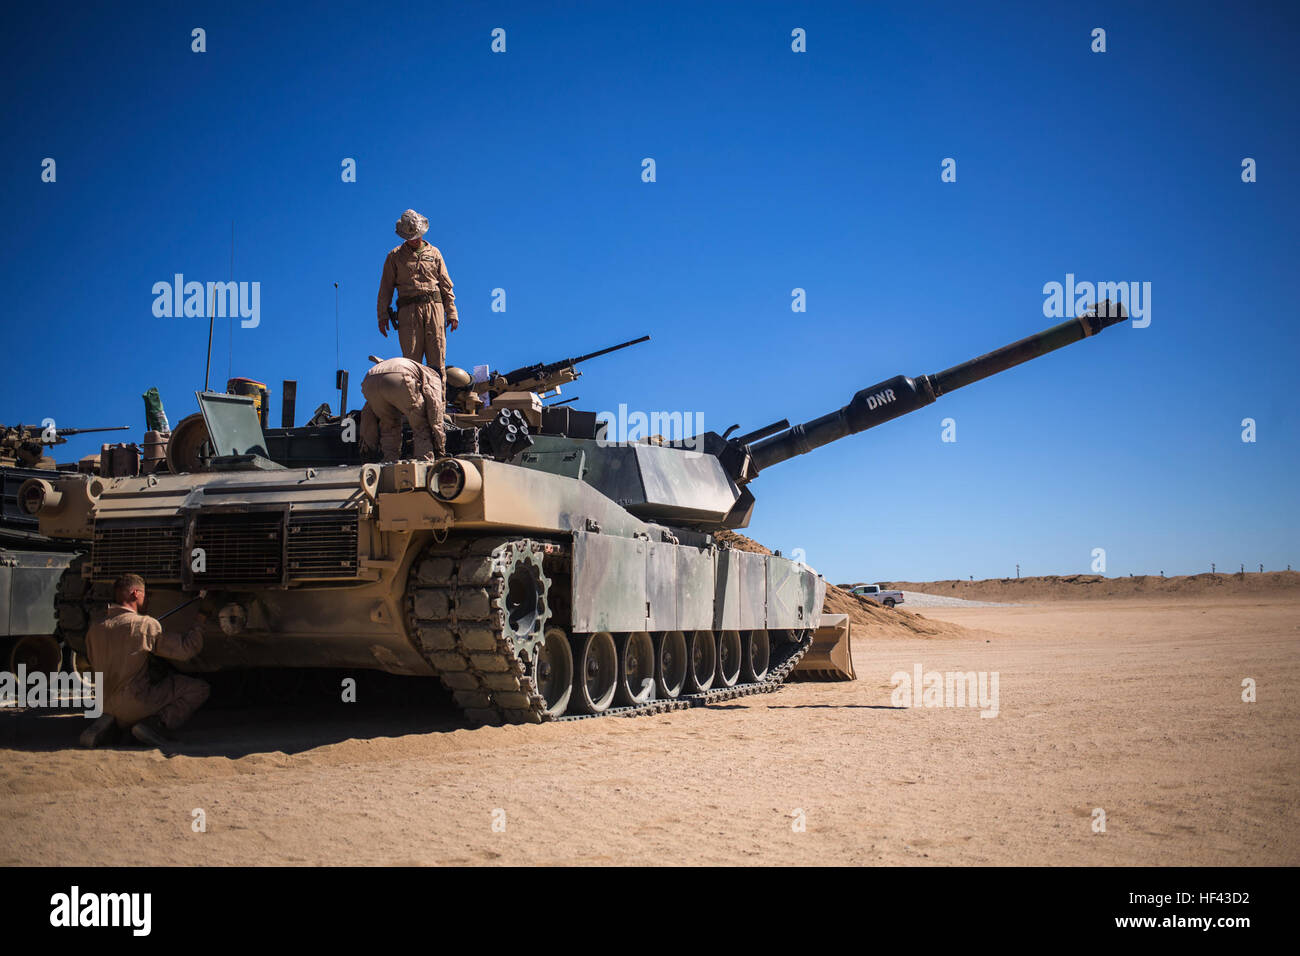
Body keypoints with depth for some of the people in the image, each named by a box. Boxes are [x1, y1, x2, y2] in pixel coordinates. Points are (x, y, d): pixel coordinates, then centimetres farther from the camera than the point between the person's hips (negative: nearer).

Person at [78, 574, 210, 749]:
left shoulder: (95, 629, 5)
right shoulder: (146, 624, -10)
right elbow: (186, 649, -4)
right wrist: (200, 622, 12)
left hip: (106, 705, 6)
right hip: (136, 705, -6)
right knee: (199, 688, 3)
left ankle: (109, 722, 9)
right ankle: (155, 723, -12)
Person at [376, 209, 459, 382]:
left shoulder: (434, 253, 18)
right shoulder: (395, 256, 14)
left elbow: (446, 285, 15)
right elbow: (386, 288, 12)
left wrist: (451, 313, 6)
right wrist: (383, 316, 2)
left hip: (434, 308, 1)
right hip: (409, 310, -1)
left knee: (437, 361, -5)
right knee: (411, 360, -8)